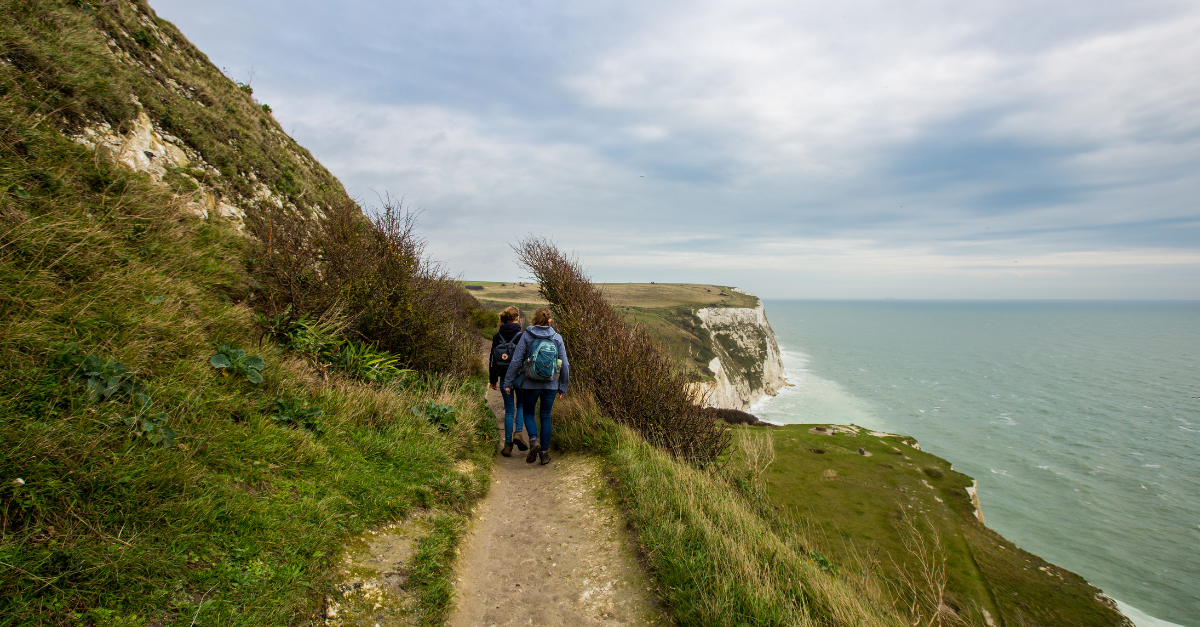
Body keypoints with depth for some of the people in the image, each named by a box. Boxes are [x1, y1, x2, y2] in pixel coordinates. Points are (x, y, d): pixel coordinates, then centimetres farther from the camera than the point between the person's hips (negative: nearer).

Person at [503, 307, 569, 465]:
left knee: (528, 413, 16)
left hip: (530, 384, -2)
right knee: (546, 417, 13)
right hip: (550, 385, 2)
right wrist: (562, 387, 11)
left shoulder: (526, 336, -4)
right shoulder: (557, 338, 1)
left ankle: (534, 440, -8)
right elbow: (564, 365, 2)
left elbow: (516, 361, -6)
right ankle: (544, 452, 15)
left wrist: (508, 382, 2)